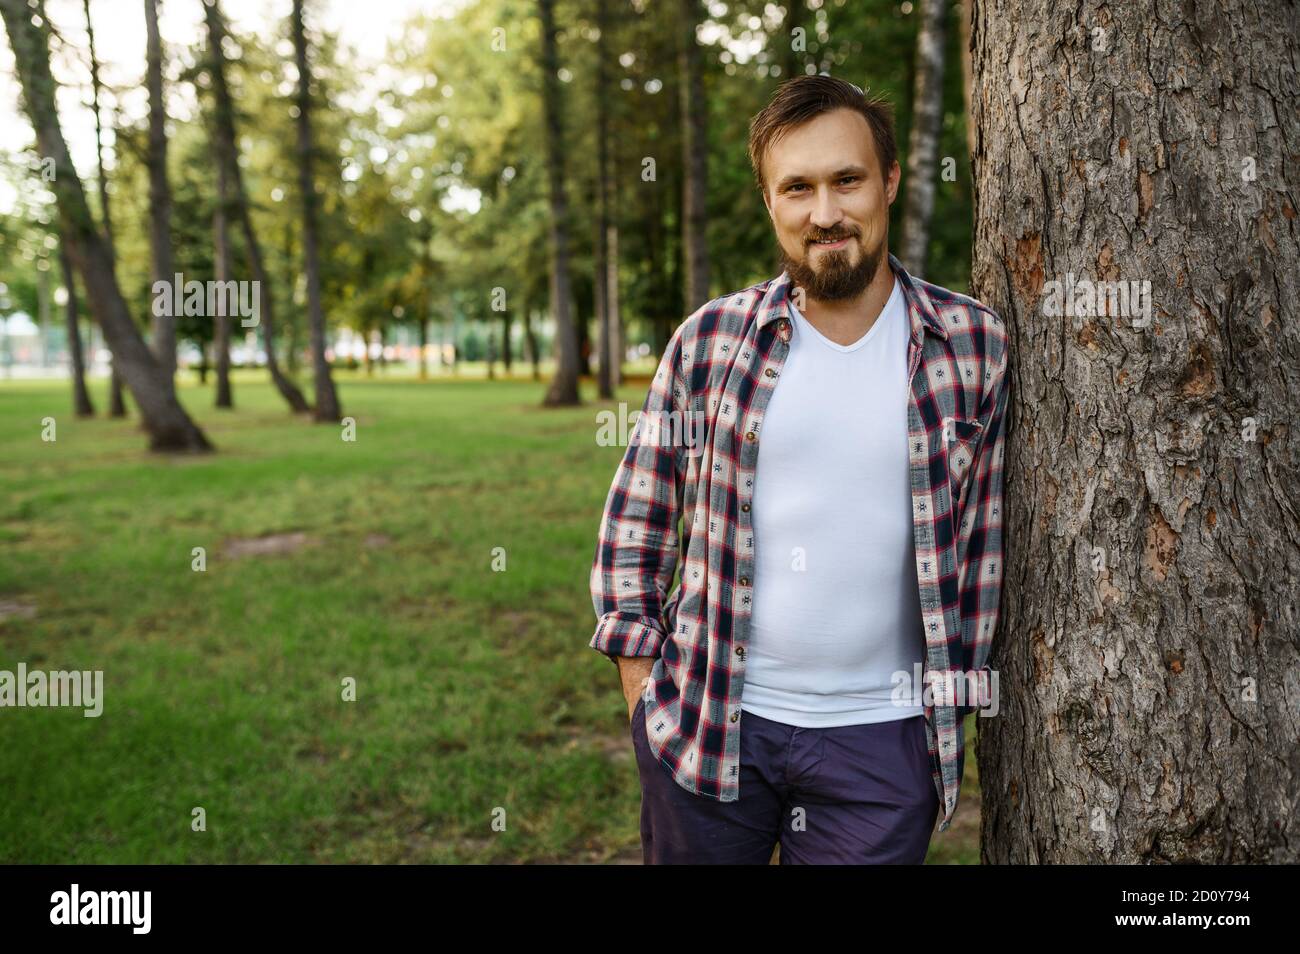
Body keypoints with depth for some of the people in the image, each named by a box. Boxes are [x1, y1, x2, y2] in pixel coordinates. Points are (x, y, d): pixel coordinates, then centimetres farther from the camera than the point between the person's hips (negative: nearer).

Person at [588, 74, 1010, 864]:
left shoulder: (976, 347, -3)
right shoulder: (709, 340, -2)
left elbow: (989, 540, 3)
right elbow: (637, 519, 4)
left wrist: (956, 709, 4)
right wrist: (642, 689, 0)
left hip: (881, 737, 0)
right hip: (704, 728, 1)